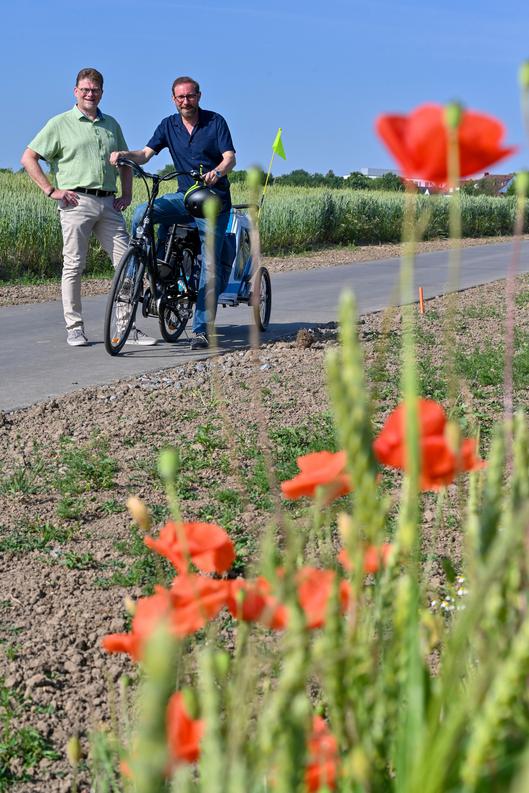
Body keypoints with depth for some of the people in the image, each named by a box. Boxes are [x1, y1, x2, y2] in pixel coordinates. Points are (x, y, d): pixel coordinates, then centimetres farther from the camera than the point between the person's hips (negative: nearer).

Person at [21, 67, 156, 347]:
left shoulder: (111, 124, 19)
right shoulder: (60, 124, 5)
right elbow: (28, 158, 3)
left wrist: (126, 194, 16)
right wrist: (51, 190, -4)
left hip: (108, 203, 4)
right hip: (77, 202, -4)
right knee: (74, 266, -2)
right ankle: (74, 328, 7)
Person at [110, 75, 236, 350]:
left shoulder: (215, 121, -2)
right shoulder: (169, 125, 8)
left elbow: (230, 157, -11)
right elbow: (145, 154, -1)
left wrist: (216, 172, -34)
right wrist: (125, 154, -23)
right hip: (184, 196, 3)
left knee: (209, 264, -9)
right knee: (141, 213, -24)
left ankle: (201, 329, -6)